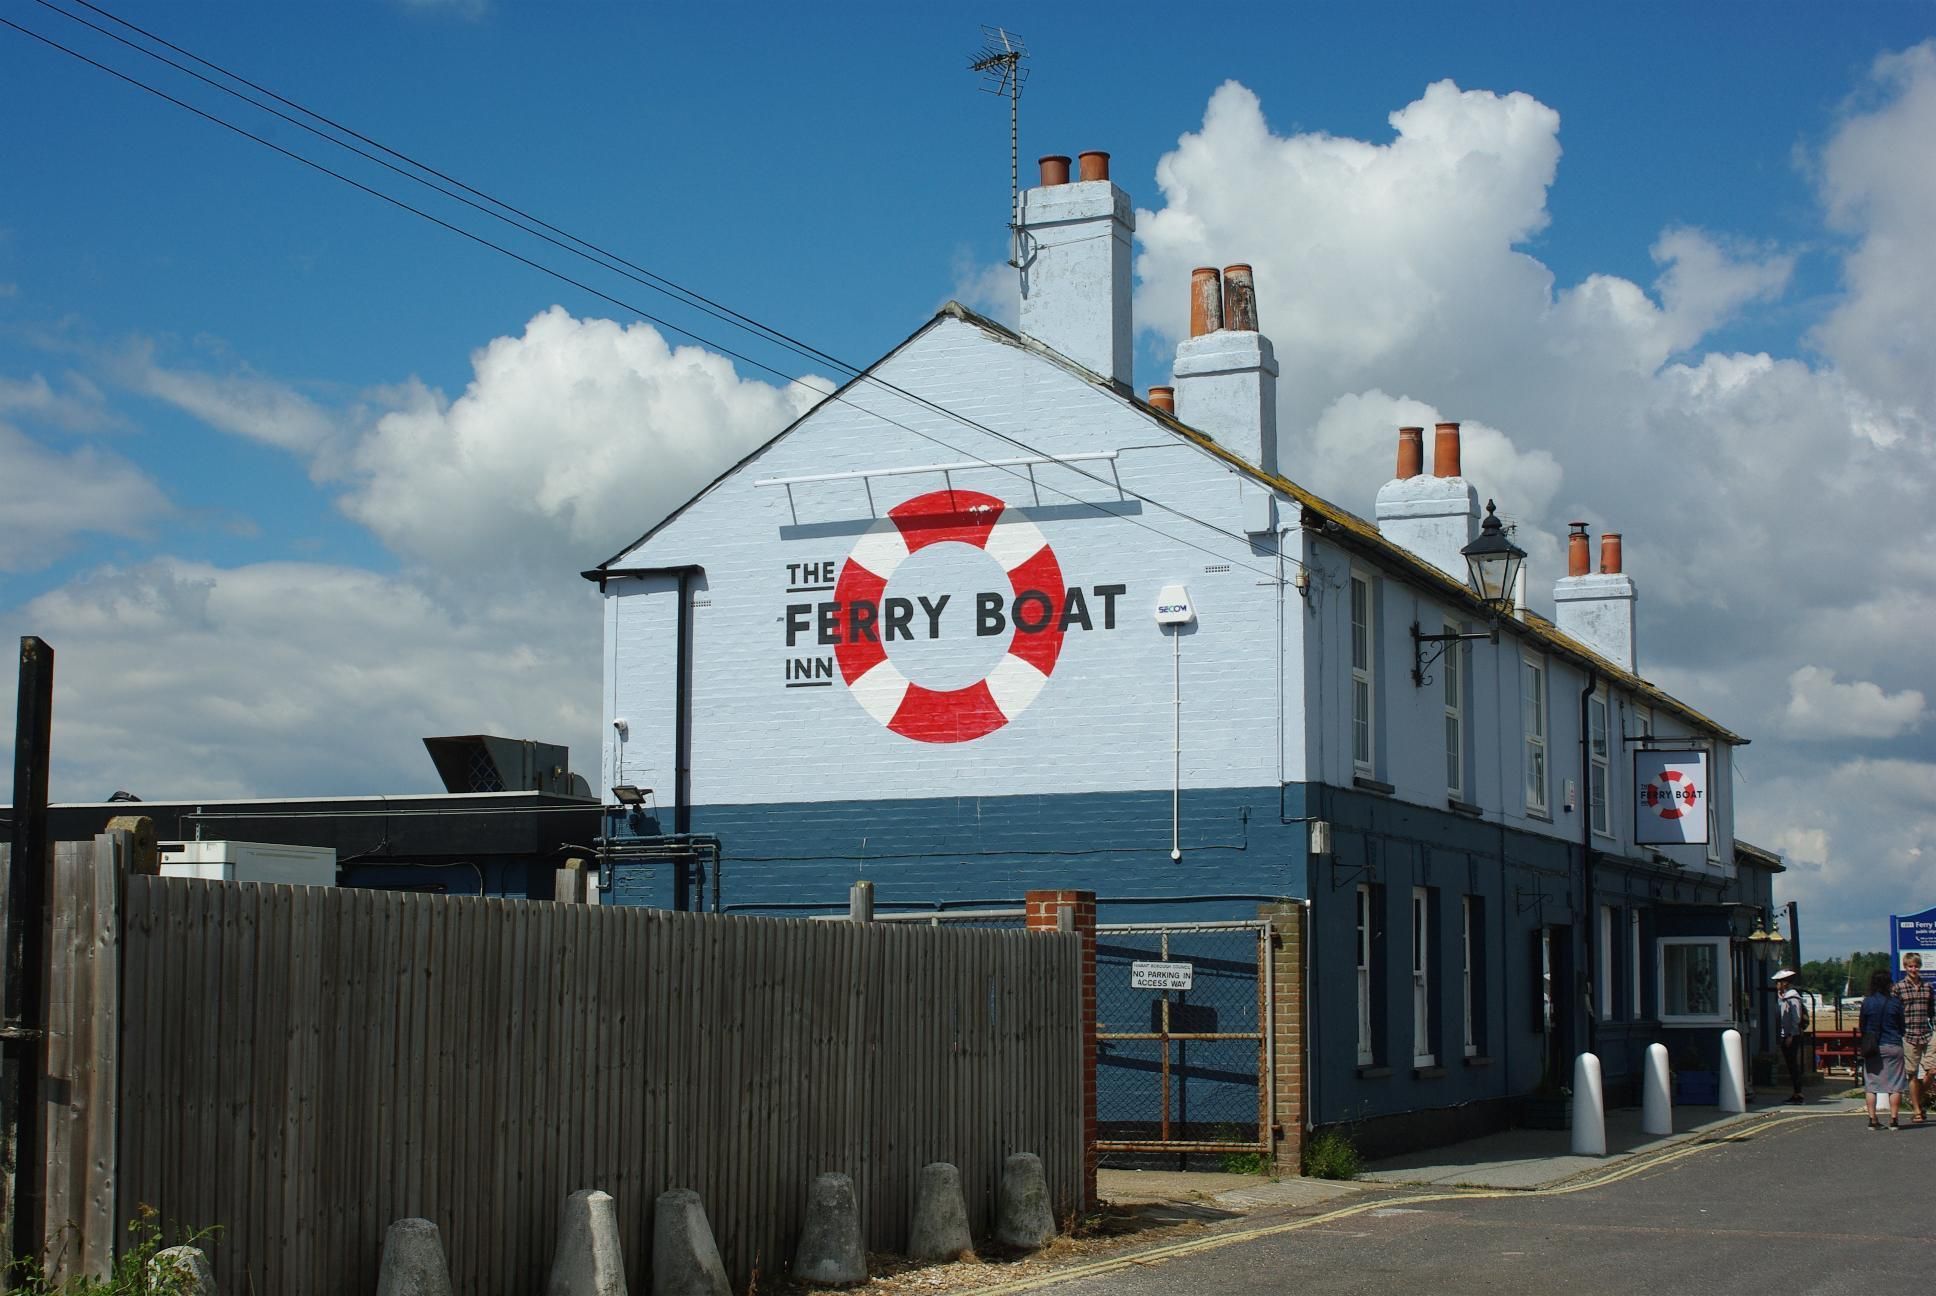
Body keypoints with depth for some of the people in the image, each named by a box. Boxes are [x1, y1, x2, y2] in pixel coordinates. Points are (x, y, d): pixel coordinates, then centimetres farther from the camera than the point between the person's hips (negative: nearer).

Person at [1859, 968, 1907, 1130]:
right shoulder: (1895, 1002, -5)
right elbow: (1902, 1028, 3)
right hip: (1893, 1046, -1)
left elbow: (1861, 1027, 3)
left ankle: (1872, 1119, 3)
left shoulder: (1867, 1002, -4)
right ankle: (1893, 1119, 2)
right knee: (1894, 1085, 5)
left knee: (1870, 1085, 6)